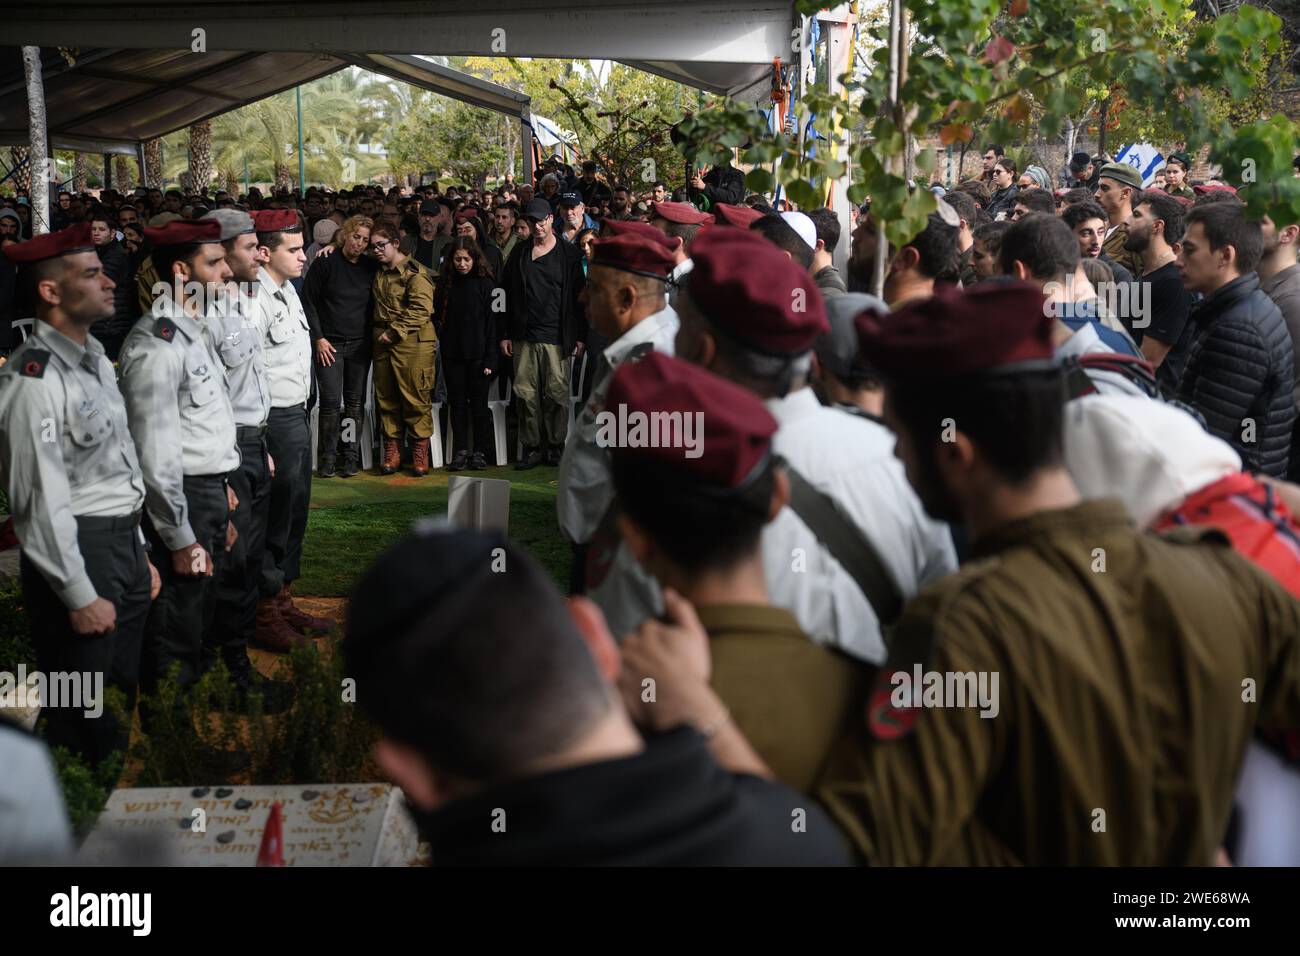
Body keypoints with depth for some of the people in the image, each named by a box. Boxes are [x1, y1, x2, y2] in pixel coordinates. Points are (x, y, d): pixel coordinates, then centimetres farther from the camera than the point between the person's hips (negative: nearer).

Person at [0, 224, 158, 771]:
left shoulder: (96, 360, 12)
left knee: (121, 699, 18)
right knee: (80, 719, -1)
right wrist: (80, 594, -19)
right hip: (75, 554, -9)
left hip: (123, 546, 9)